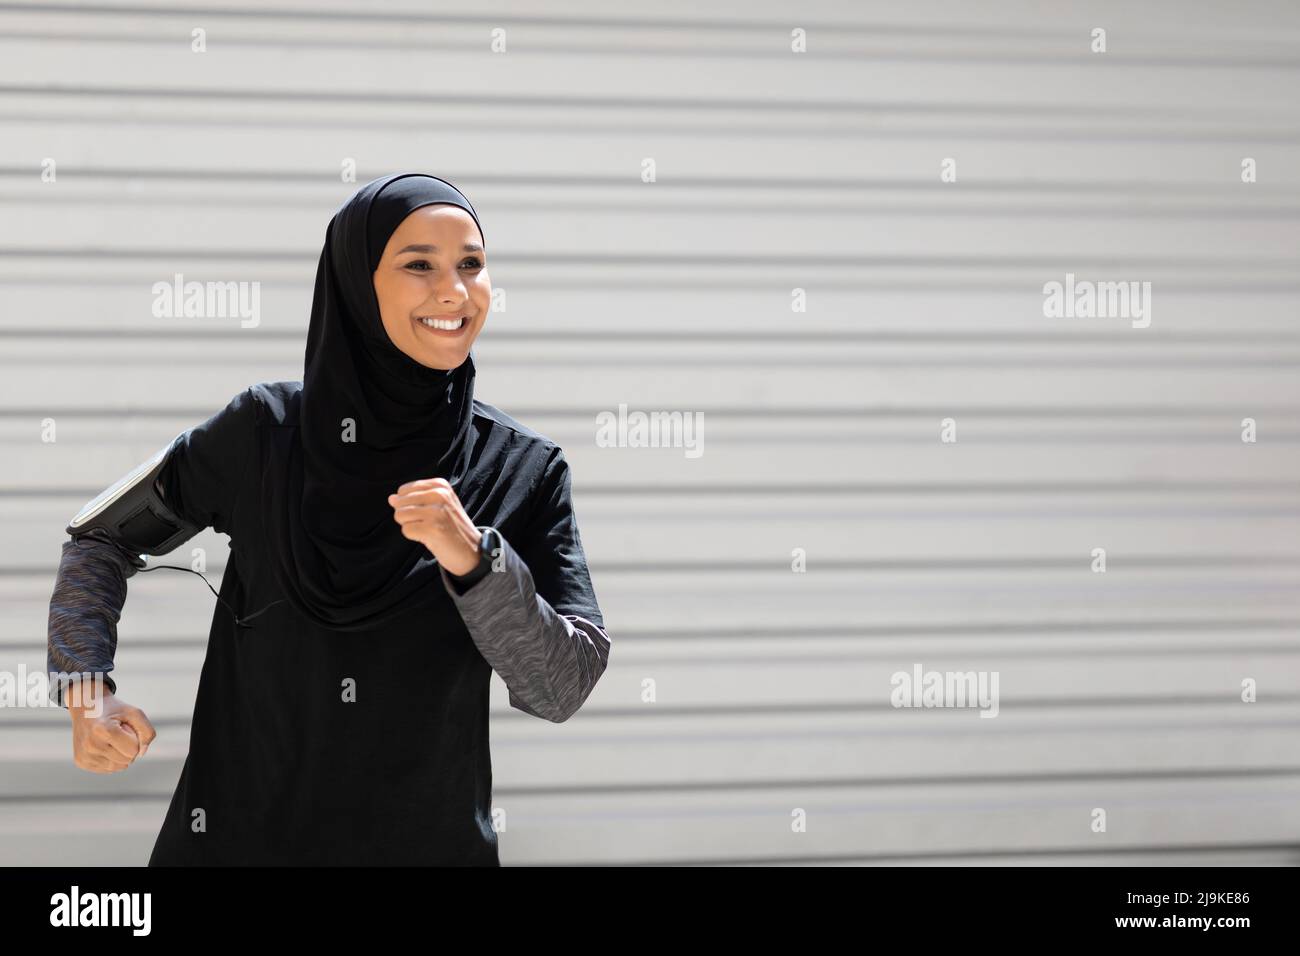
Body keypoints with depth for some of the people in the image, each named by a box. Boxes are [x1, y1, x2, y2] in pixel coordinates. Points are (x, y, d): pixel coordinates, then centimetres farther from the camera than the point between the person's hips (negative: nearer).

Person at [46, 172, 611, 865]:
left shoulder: (526, 470, -5)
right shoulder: (266, 428, -5)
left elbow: (564, 687, -11)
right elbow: (104, 533, 6)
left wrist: (476, 561, -25)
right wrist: (87, 691, -7)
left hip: (432, 841, 0)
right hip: (241, 833, 0)